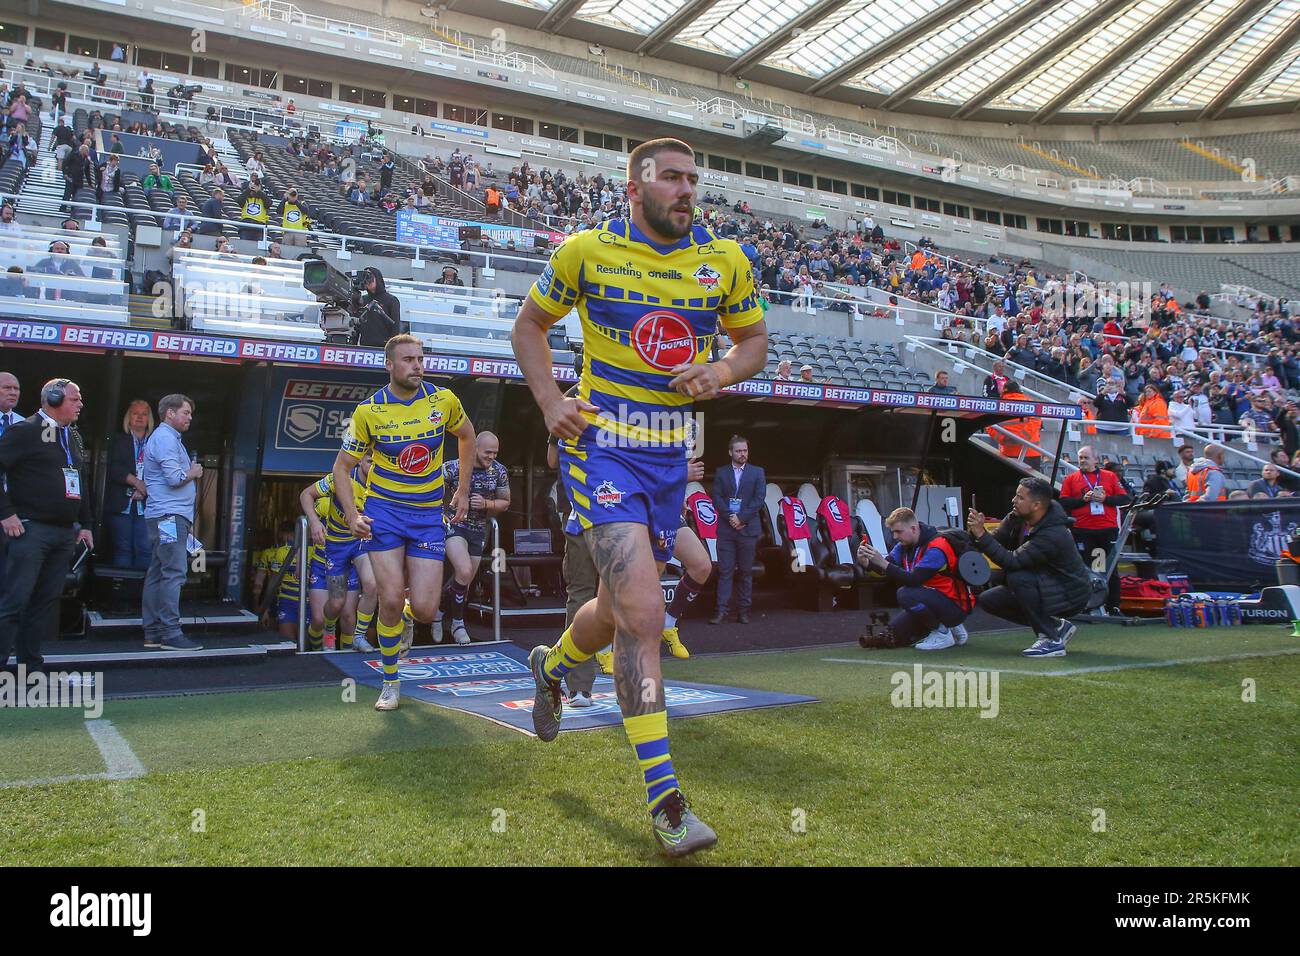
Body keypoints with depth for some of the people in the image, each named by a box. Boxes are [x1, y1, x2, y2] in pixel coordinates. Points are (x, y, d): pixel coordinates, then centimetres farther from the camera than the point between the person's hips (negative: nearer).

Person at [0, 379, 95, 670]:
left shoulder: (73, 437, 18)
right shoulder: (24, 431, -5)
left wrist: (85, 523, 20)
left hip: (65, 532, 7)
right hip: (31, 529, -7)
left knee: (47, 600, 9)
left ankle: (31, 663, 17)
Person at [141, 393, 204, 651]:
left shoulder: (169, 437, 24)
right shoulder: (165, 438, -9)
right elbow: (174, 477, -18)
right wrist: (193, 473, -1)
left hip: (166, 516, 11)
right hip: (170, 515, -11)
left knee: (157, 574, 10)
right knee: (174, 573, -13)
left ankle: (153, 633, 13)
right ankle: (171, 634, -14)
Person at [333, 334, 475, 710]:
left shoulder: (444, 400, -3)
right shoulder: (369, 411, -7)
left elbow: (467, 437, 16)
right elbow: (342, 467, 1)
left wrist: (463, 491, 13)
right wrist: (352, 515, -13)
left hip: (429, 514, 1)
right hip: (384, 510, -1)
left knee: (424, 609, -6)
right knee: (391, 599, -9)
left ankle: (401, 617, 34)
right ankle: (391, 682, 13)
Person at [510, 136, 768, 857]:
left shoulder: (724, 261, 4)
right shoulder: (586, 250, -3)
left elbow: (754, 339, 15)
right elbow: (530, 323, 8)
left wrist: (722, 372, -7)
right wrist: (551, 403, -6)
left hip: (670, 455, 5)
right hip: (602, 446, -5)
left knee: (619, 609, 17)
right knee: (644, 614, -17)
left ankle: (552, 665, 52)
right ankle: (663, 798, -5)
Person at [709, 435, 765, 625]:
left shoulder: (757, 472, 9)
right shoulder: (721, 473, 11)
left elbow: (759, 499, -1)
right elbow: (717, 498, 2)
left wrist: (741, 518, -10)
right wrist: (730, 517, -11)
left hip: (748, 529, 0)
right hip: (725, 529, 0)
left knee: (746, 571, 3)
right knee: (725, 571, -2)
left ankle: (743, 610, 8)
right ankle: (722, 610, -3)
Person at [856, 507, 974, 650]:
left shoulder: (936, 547, -23)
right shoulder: (905, 545, 3)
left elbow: (914, 580, -31)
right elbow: (887, 568, -7)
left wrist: (883, 563, -36)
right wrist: (867, 562, -26)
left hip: (955, 607, -9)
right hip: (934, 601, 9)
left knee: (906, 594, -30)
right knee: (894, 634, 2)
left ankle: (942, 633, -11)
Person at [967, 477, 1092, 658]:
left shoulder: (1053, 535, -32)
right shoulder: (1018, 518, -7)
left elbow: (1012, 561, -37)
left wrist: (981, 534, -36)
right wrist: (975, 533, -25)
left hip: (1070, 596, -9)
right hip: (1046, 586, 9)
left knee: (1018, 577, -32)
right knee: (987, 600, -1)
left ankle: (1052, 640, -18)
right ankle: (1057, 626, 10)